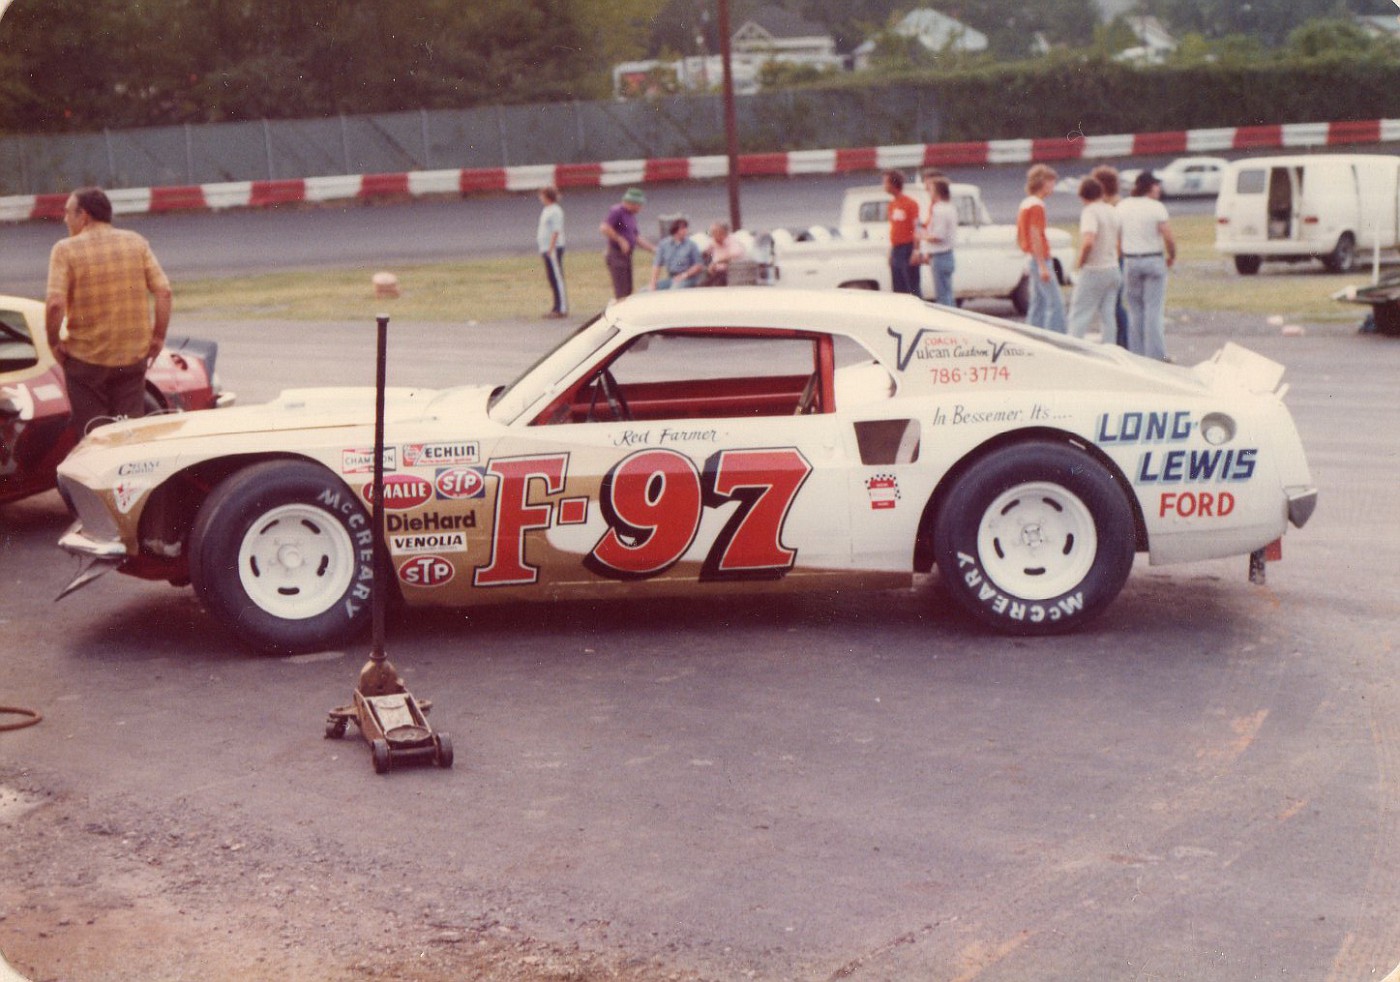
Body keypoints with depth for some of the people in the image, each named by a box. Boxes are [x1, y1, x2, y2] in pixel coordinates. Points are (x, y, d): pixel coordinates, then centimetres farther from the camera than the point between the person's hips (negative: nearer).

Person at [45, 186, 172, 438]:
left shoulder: (66, 250, -9)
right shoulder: (137, 243, 0)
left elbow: (55, 304, -20)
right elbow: (164, 292, -6)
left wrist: (54, 342, -6)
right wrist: (158, 336, 2)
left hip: (86, 359, -3)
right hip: (134, 355, 3)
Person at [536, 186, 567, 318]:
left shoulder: (555, 211, -14)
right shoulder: (546, 210, 17)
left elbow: (556, 231, -19)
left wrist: (550, 249, -22)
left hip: (553, 248, -10)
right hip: (547, 249, 10)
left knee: (557, 278, -9)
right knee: (551, 279, 12)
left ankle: (562, 309, -8)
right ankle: (557, 307, 17)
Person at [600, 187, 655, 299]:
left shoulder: (631, 215, 17)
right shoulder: (616, 211, -11)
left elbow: (638, 238, 22)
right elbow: (604, 228, -24)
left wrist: (654, 249, 16)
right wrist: (620, 240, -20)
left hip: (626, 256, 9)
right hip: (617, 256, -9)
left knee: (628, 290, 11)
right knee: (621, 292, -12)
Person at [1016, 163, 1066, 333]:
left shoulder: (1025, 205, 15)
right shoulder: (1037, 206, -14)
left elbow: (1019, 238, 20)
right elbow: (1035, 237, -21)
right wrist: (1043, 266, -23)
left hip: (1032, 259, 10)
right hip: (1041, 259, -10)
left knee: (1038, 304, 11)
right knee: (1055, 303, -9)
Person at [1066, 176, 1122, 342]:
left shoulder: (1090, 212, -15)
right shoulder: (1112, 211, 9)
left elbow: (1088, 242, -28)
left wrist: (1080, 260, -14)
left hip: (1094, 271, -7)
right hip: (1113, 268, 7)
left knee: (1079, 316, -3)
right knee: (1108, 316, 9)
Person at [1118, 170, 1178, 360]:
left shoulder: (1122, 206, 4)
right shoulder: (1157, 207, -9)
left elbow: (1116, 237, 4)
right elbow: (1169, 238, -12)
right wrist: (1172, 256, 5)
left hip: (1130, 261, 4)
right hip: (1154, 260, -4)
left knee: (1135, 310, 10)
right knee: (1154, 310, -1)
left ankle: (1136, 354, 11)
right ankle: (1156, 355, -1)